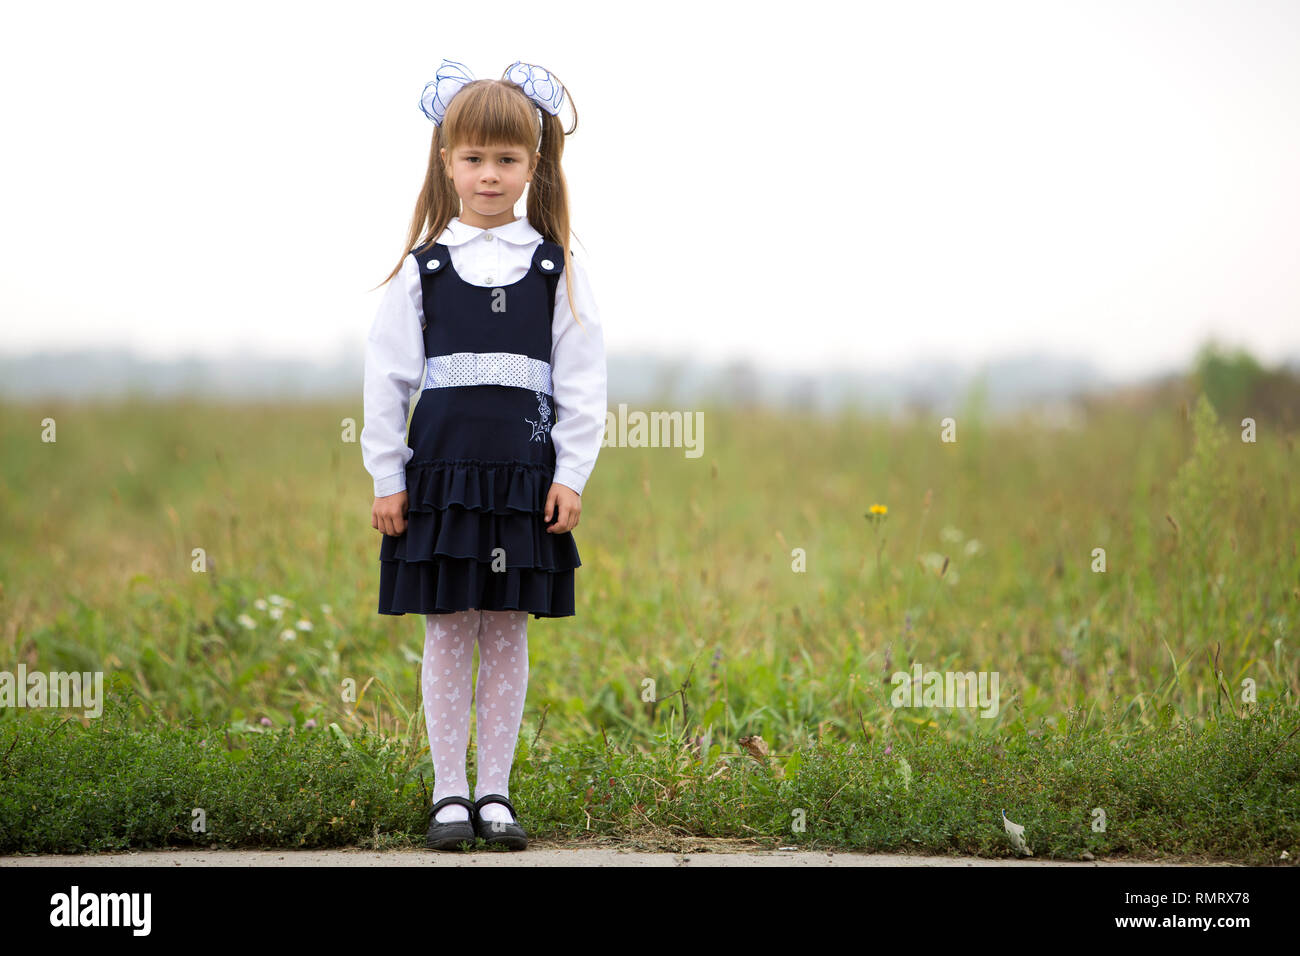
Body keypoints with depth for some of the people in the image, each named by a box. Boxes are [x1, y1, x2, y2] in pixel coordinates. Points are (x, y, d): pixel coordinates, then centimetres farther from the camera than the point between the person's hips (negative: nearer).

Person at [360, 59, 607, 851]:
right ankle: (450, 793, 11)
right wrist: (387, 478, 0)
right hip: (441, 474, 0)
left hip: (526, 478, 0)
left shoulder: (559, 270, 3)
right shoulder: (423, 267, 2)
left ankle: (496, 793, 13)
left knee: (508, 636, 6)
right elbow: (387, 378, 3)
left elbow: (584, 382, 3)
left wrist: (571, 476, -3)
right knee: (448, 635, 3)